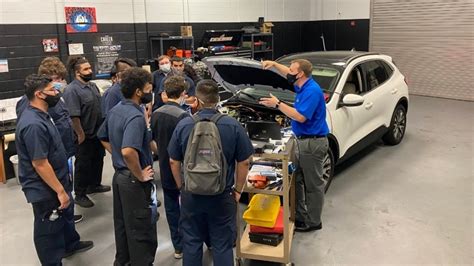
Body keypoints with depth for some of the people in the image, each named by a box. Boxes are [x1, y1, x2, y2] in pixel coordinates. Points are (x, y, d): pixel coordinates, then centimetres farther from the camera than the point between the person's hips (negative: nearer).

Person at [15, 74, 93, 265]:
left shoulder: (39, 115, 3)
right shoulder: (33, 124, -30)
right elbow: (40, 164, -29)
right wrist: (60, 191, -24)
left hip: (57, 182, 10)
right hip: (45, 189, -10)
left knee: (66, 215, 29)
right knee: (48, 230, 9)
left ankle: (71, 244, 51)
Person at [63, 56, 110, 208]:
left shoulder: (92, 85, 7)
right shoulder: (72, 90, -20)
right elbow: (74, 116, -23)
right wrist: (81, 135, -21)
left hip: (97, 133, 8)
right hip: (85, 136, -8)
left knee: (98, 160, 21)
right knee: (83, 165, 4)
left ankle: (94, 185, 39)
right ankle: (80, 195, 17)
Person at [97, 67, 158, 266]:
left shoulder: (115, 110, 5)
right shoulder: (136, 116, -25)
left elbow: (104, 139, 18)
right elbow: (128, 151, -38)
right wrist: (140, 175, -25)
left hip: (119, 175, 10)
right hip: (134, 181, -10)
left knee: (122, 224, 23)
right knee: (142, 230, 5)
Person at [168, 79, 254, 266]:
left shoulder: (183, 125, -7)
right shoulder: (233, 126, -11)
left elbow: (173, 162, 0)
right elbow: (244, 162, -6)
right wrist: (238, 190, 7)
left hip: (191, 195, 2)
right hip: (222, 196, -1)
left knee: (191, 243, 18)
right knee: (222, 245, 12)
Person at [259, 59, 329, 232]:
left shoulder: (312, 91, -21)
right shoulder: (303, 86, 8)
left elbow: (300, 117, -26)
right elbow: (290, 75, 28)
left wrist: (278, 104, -20)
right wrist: (274, 64, 13)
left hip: (313, 143, -10)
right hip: (302, 140, 10)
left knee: (313, 184, 2)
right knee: (298, 180, 16)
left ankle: (313, 222, 14)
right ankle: (300, 216, 27)